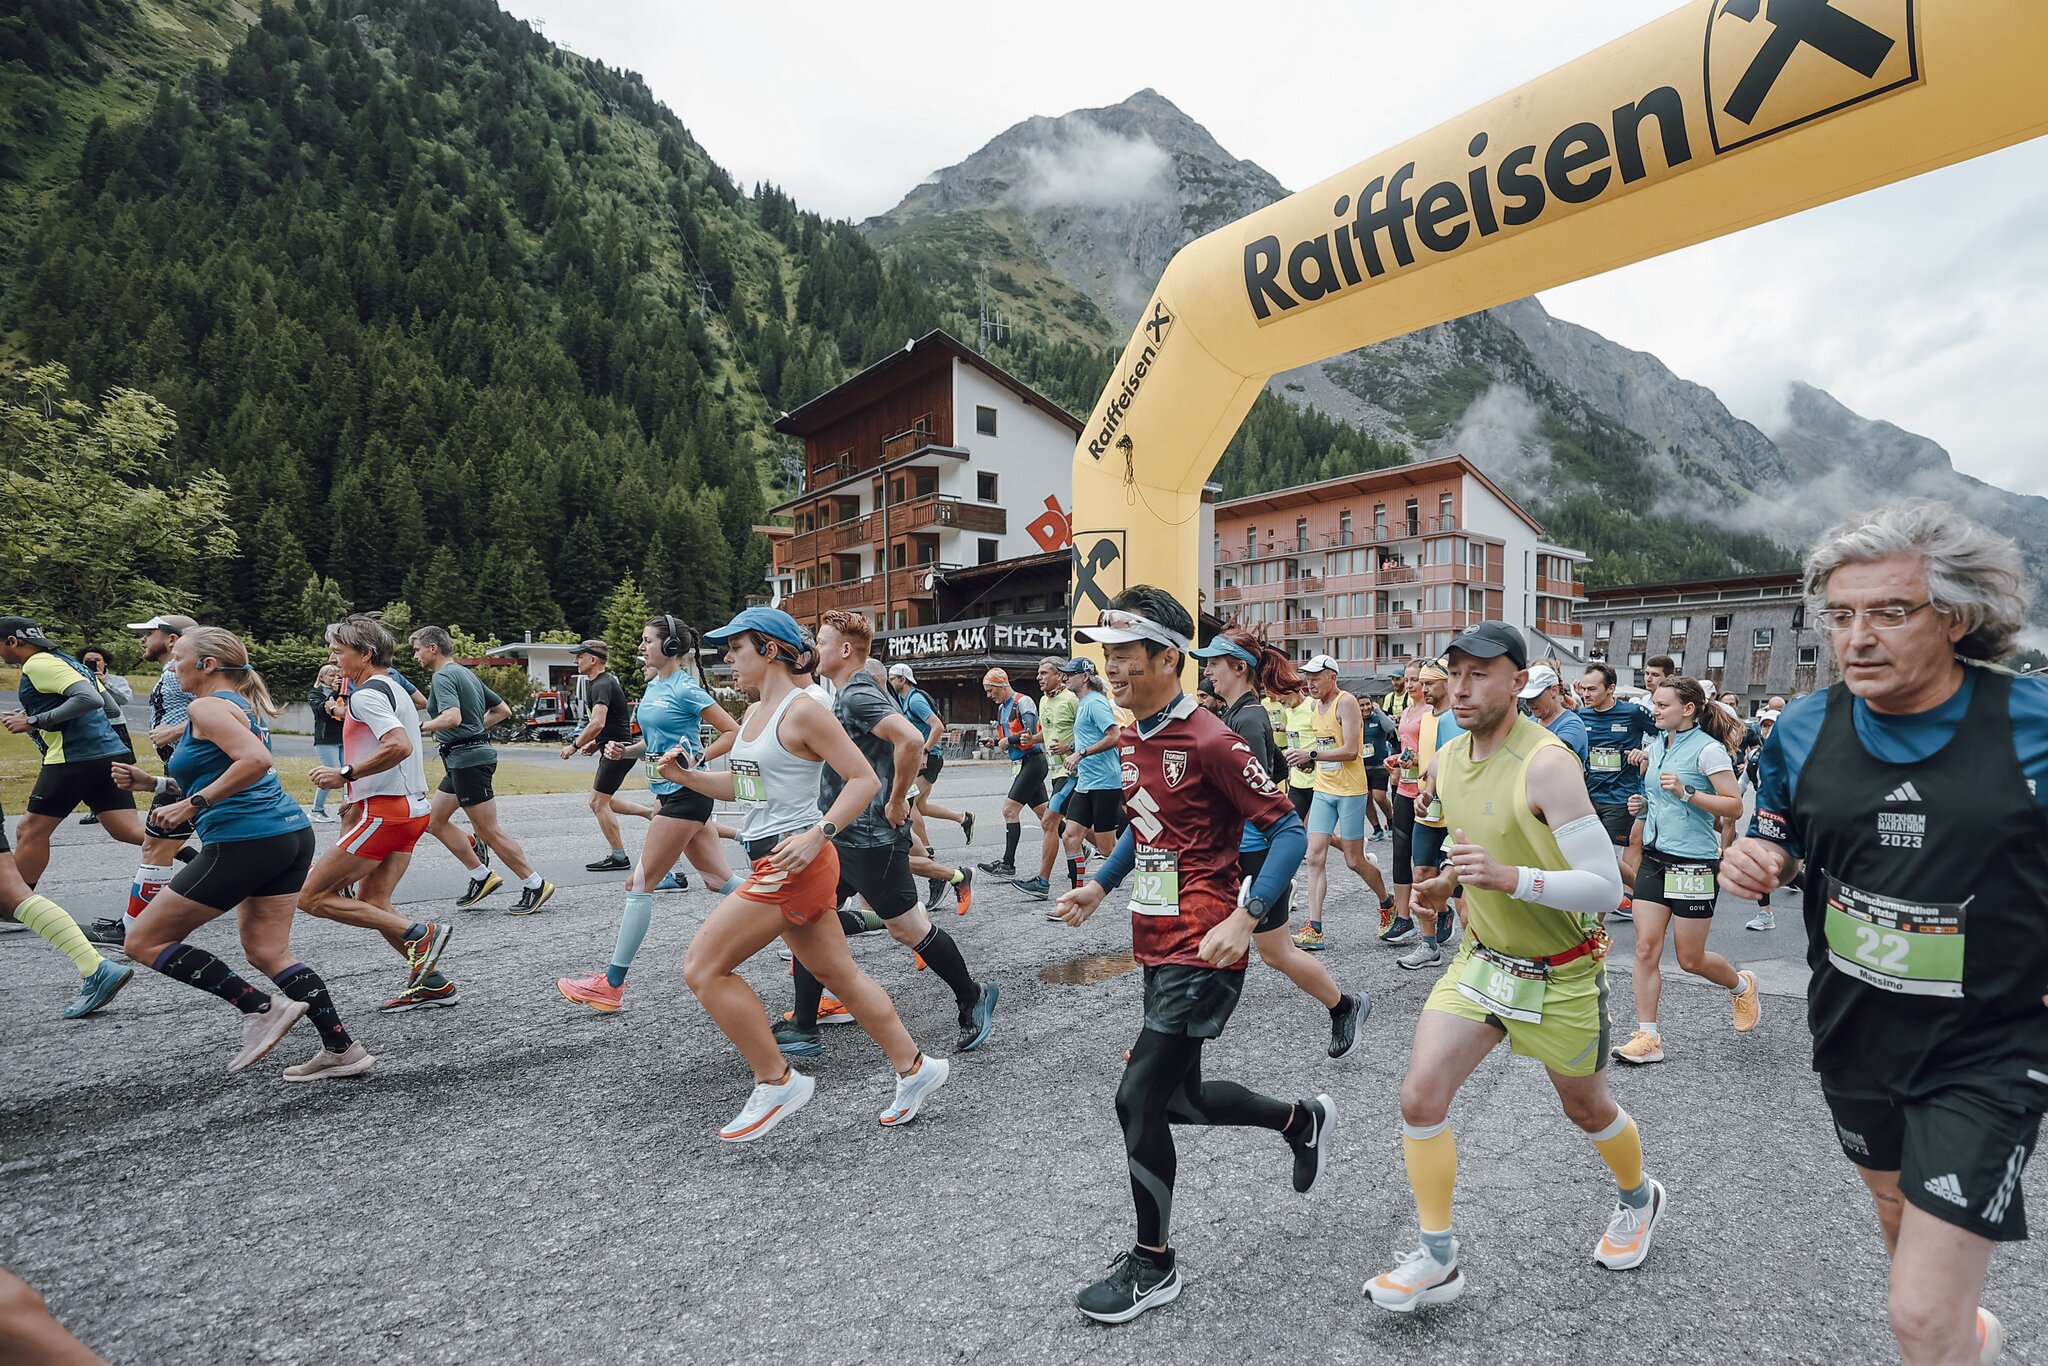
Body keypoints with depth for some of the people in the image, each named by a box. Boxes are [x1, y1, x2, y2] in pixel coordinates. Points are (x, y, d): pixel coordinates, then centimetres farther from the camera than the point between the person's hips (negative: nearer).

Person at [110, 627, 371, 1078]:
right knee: (267, 952, 12)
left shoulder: (206, 706, -7)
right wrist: (150, 783, 21)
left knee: (145, 941, 6)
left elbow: (256, 760, -25)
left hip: (245, 841, -9)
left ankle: (261, 1009, -1)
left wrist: (193, 802, -17)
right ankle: (341, 1049, 8)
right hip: (291, 834, 9)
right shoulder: (241, 704, 21)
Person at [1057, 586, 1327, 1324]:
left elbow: (1288, 830, -14)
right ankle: (1302, 1119, 44)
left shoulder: (1209, 741, -17)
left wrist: (1246, 916, -25)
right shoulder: (1136, 738, 9)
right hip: (1158, 947, 9)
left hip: (1201, 953, -9)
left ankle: (1153, 1266, 19)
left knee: (1138, 1097, -4)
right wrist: (1100, 883, 12)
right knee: (1180, 1097, 18)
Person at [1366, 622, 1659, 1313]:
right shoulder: (1447, 760, -3)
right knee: (1420, 1097, -6)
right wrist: (1449, 881, 2)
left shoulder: (1546, 763, -26)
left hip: (1560, 972, -5)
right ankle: (1437, 1261, 11)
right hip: (1481, 959, 5)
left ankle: (1639, 1199, 54)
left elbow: (1605, 887, -27)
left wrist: (1509, 879, -40)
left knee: (1586, 1109, 20)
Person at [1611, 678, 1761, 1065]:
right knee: (1645, 949, 0)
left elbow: (1734, 806, -15)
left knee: (1691, 959, 6)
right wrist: (1644, 804, 6)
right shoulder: (1657, 745, 10)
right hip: (1655, 858, 6)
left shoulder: (1708, 749, -12)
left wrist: (1686, 793, -25)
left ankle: (1742, 985, 39)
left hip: (1694, 862, -6)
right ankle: (1647, 1037, 6)